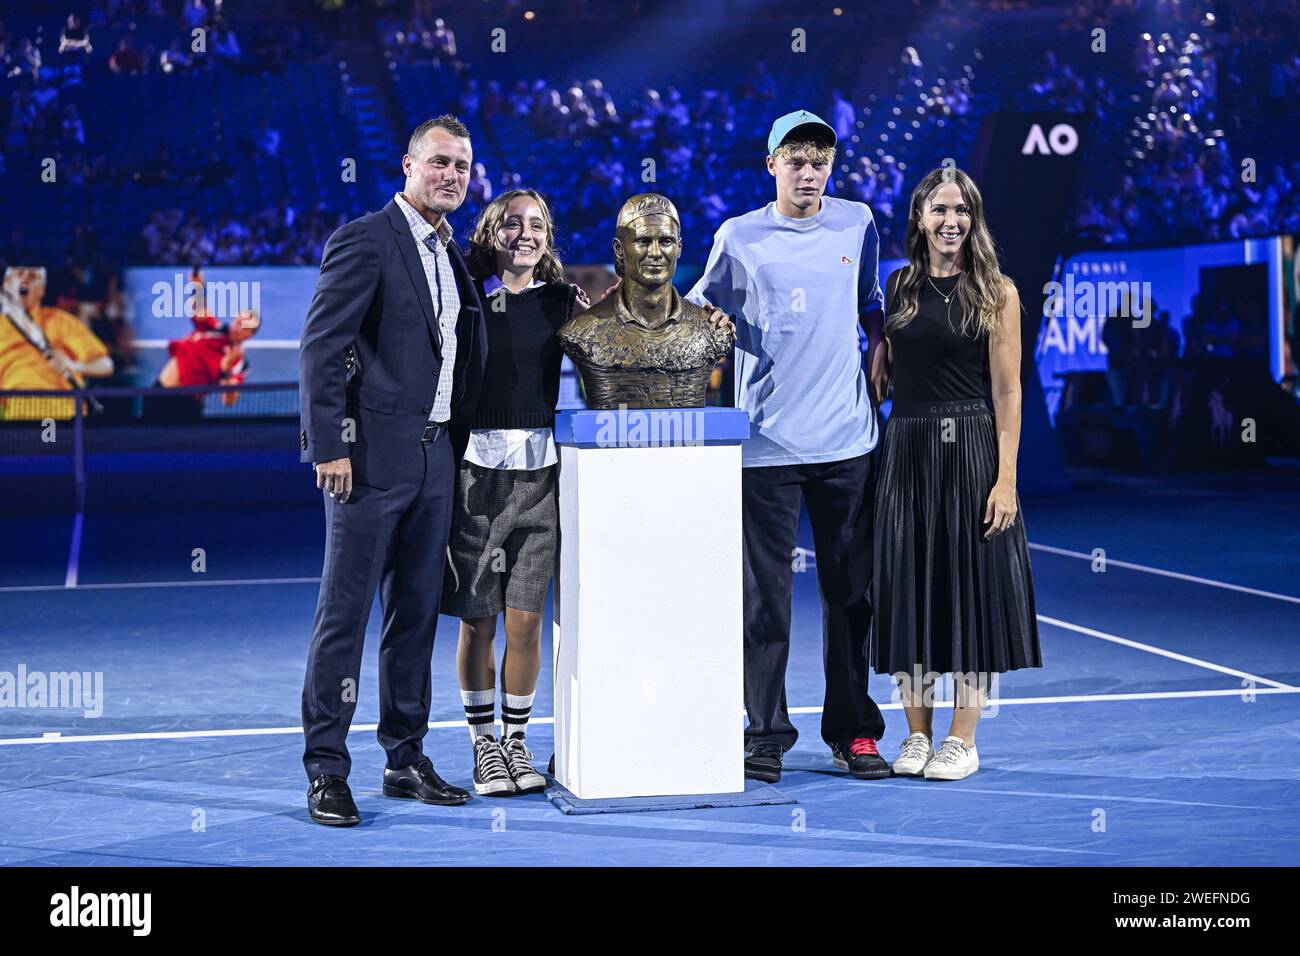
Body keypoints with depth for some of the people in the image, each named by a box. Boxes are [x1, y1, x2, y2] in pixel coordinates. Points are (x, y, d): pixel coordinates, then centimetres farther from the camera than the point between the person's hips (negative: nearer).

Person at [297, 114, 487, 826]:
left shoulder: (451, 254, 16)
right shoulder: (364, 240, -8)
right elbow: (320, 348, -12)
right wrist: (330, 445, -17)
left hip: (435, 457, 8)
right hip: (373, 455, -8)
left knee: (416, 612, 12)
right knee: (344, 612, -3)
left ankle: (406, 758, 20)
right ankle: (326, 770, 3)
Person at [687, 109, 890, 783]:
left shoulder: (857, 224, 7)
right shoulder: (738, 238, 1)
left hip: (845, 438, 2)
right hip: (766, 442, -2)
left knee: (851, 589, 7)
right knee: (765, 593, 0)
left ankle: (852, 729, 16)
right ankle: (766, 734, 8)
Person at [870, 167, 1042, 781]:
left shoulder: (996, 293, -1)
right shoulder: (896, 287, 10)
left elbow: (1007, 392, -6)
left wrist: (1006, 476, -12)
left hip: (970, 451, -4)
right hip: (905, 450, 4)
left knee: (970, 583, 0)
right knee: (907, 585, 5)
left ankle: (962, 741, 7)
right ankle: (917, 736, 15)